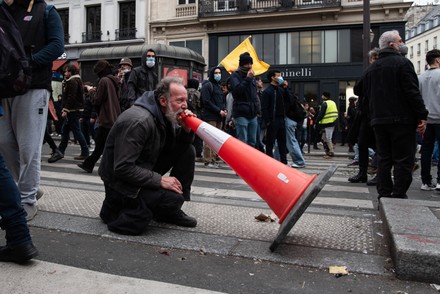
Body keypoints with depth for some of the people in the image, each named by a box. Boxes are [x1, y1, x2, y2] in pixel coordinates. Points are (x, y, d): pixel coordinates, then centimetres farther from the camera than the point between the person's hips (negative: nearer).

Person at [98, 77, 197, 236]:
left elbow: (180, 145, 7)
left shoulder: (166, 115, -2)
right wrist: (159, 180, -27)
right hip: (121, 179, -8)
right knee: (173, 198, -23)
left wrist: (186, 130, -15)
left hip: (147, 166, 9)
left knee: (187, 151, -3)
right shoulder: (139, 121, -29)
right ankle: (116, 206, 0)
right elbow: (123, 168, -30)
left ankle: (171, 210, 5)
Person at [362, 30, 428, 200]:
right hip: (402, 120, -6)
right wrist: (422, 116, -12)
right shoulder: (402, 63, -7)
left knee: (383, 159, 10)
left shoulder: (371, 69, 15)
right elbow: (412, 92, -14)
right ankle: (399, 196, -2)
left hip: (379, 121, 7)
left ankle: (384, 195, 13)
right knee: (404, 160, -1)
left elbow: (367, 95, 18)